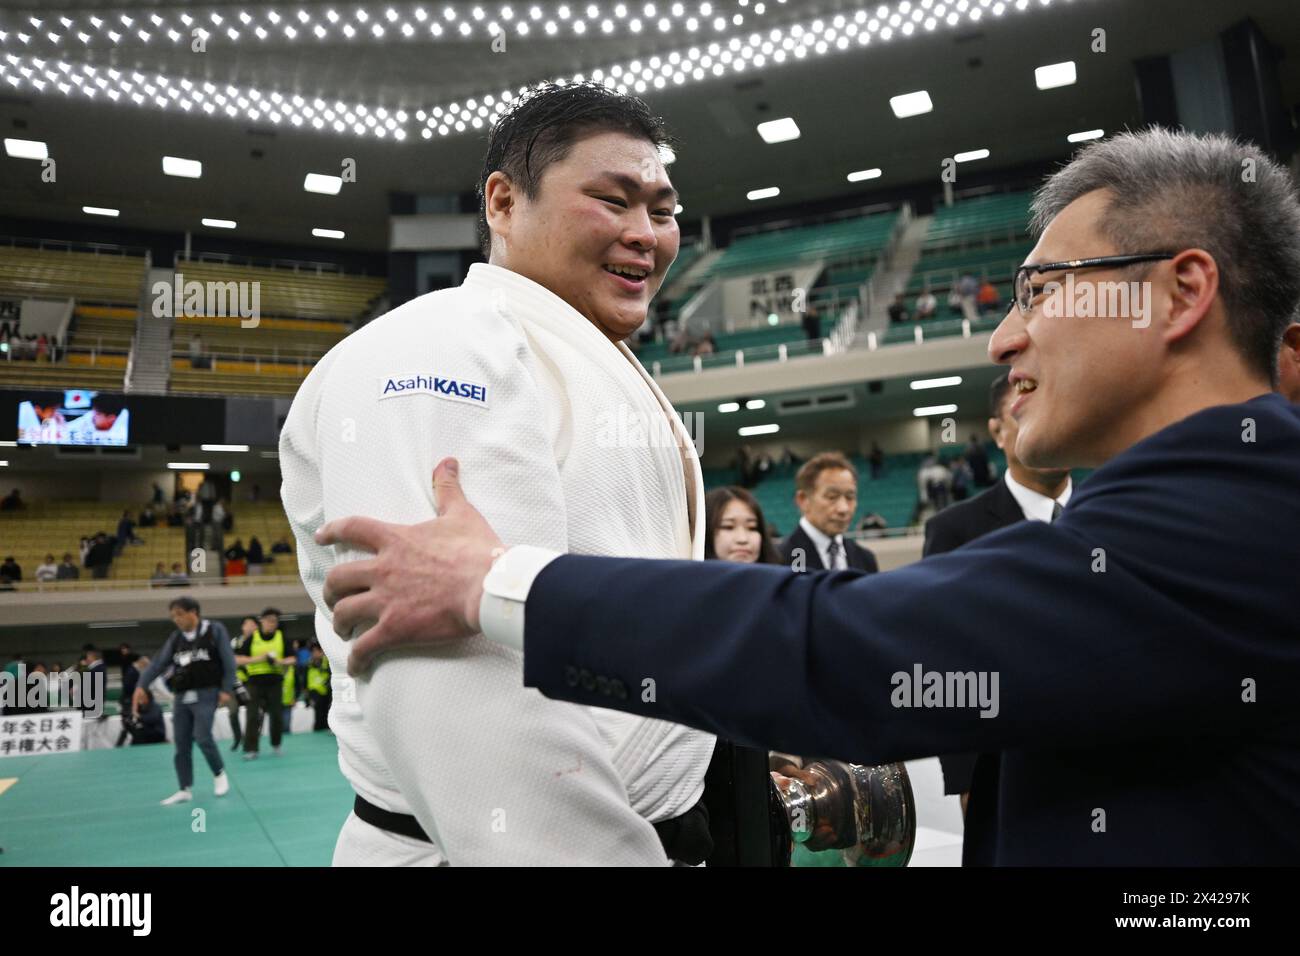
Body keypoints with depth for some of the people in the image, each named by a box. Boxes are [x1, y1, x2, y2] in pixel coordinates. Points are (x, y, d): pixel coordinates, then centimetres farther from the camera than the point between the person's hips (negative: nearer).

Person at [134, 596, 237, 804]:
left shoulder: (215, 630, -3)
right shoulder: (175, 638, 10)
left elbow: (228, 661, -4)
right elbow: (158, 662, 5)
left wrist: (226, 689, -10)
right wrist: (142, 686, -8)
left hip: (206, 694, -5)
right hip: (181, 697, 5)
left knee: (202, 737, -16)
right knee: (182, 745, 5)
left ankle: (219, 774, 9)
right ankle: (185, 790, 15)